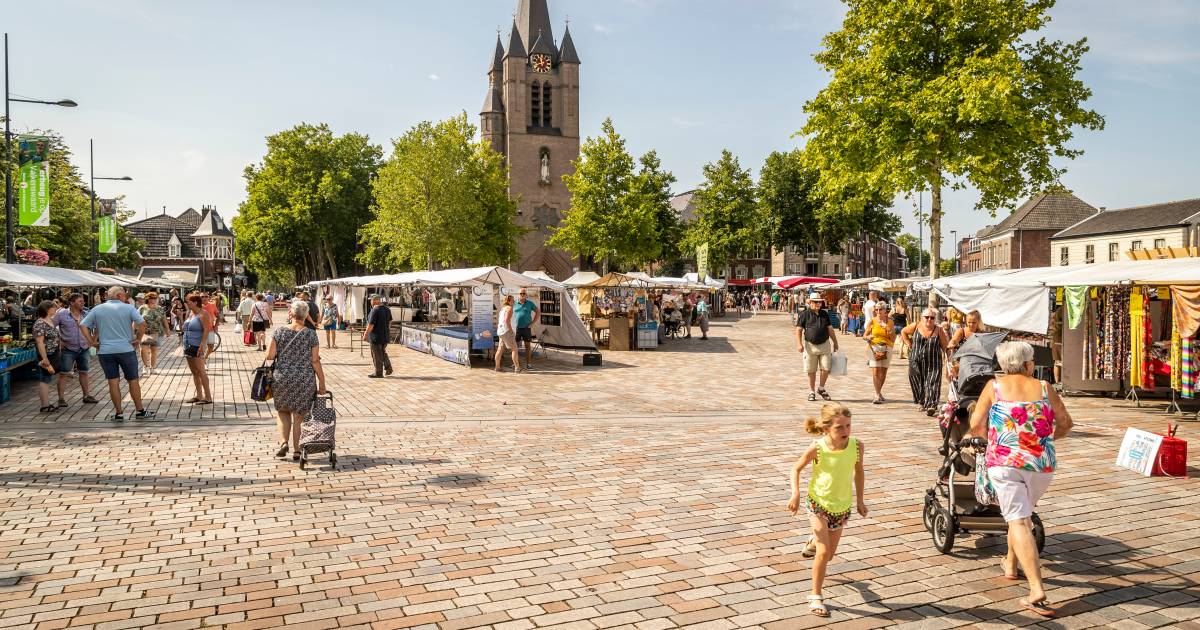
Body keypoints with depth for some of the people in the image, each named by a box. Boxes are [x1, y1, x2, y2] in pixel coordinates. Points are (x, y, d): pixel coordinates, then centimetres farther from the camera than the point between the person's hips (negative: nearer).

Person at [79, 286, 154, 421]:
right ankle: (140, 411, 13)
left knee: (113, 382, 6)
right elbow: (142, 323, -15)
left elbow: (82, 325, 2)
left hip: (105, 351, 2)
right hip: (126, 349, -2)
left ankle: (118, 413, 10)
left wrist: (91, 342, 5)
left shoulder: (97, 309, 6)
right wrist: (138, 339, -5)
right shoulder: (128, 308, -3)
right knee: (133, 381, 7)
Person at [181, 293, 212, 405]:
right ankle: (199, 395, 15)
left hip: (197, 347, -9)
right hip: (189, 347, 9)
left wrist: (202, 344, -26)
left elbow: (206, 330, -18)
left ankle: (208, 397, -11)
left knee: (200, 371, -12)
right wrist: (185, 346, 18)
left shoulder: (203, 314, -10)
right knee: (194, 372, 10)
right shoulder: (191, 314, 17)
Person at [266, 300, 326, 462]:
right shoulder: (311, 334, -7)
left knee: (283, 411, 20)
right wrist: (322, 383, -1)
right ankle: (297, 450, 11)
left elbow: (269, 355, -4)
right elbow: (315, 361, -7)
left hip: (282, 378, 1)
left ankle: (283, 442, 5)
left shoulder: (280, 332, -4)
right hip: (305, 380, -1)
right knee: (299, 415, 9)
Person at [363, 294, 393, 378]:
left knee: (377, 354, 1)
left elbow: (371, 325, -21)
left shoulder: (375, 310, -19)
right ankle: (388, 368, 16)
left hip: (376, 336, -8)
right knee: (383, 352, 22)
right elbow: (389, 321, 18)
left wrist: (366, 334, -13)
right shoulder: (387, 309, 6)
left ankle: (378, 373, 7)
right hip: (385, 335, 8)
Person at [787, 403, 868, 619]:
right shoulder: (817, 448, -22)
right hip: (818, 503, -3)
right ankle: (816, 597, 4)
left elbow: (859, 471, 3)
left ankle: (814, 542, 53)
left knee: (829, 554, 16)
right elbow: (796, 469, -8)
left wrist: (860, 500, 8)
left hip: (842, 506, 3)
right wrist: (795, 494, -20)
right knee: (823, 552, -13)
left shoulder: (856, 446, -16)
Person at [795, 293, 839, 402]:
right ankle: (812, 391, 18)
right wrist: (799, 344, -16)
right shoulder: (804, 315, -3)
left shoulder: (825, 314, 10)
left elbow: (830, 329, 16)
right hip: (810, 346, -3)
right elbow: (798, 330, -6)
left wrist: (835, 343, 16)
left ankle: (821, 388, 21)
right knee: (811, 371, 4)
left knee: (826, 369, -1)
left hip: (824, 345, 3)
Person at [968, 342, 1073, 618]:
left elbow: (976, 425, -2)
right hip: (1043, 463, 3)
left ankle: (1037, 590, -17)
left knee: (1018, 521, -6)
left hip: (1005, 462, -3)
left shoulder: (994, 387, 1)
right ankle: (1011, 564, 43)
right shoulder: (1044, 388, 5)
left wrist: (990, 436, 20)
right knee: (1023, 513, 25)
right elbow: (1065, 423, 11)